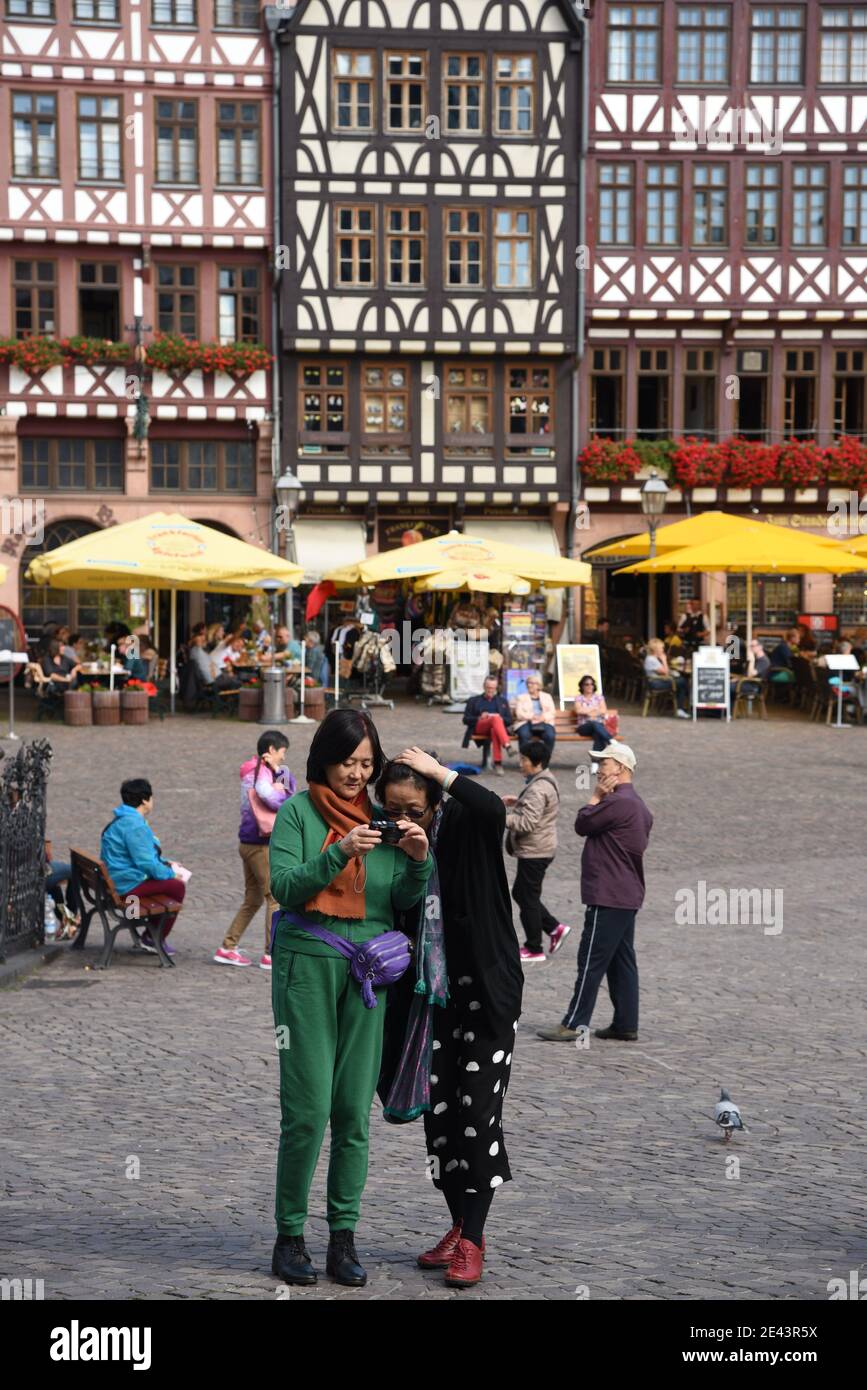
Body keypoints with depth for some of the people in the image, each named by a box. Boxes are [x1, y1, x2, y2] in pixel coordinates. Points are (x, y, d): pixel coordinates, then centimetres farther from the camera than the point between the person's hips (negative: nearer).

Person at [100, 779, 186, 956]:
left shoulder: (122, 820, 15)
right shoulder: (134, 825, -21)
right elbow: (146, 863, -24)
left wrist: (167, 864, 17)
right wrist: (170, 873, -9)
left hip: (117, 880, 11)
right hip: (129, 886, -11)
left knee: (169, 881, 19)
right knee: (177, 887, -7)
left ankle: (151, 936, 20)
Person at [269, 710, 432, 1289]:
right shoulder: (298, 811, 0)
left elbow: (403, 902, 6)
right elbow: (286, 886, -10)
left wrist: (419, 861, -14)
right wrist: (339, 852, -23)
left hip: (369, 967, 3)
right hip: (308, 962, -3)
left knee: (355, 1107, 2)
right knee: (309, 1106, -7)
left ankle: (344, 1237, 9)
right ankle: (290, 1236, 5)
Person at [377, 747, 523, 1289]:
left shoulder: (466, 829, -12)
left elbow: (494, 809, -36)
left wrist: (438, 769, -27)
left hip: (488, 990, -5)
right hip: (432, 994, 5)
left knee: (478, 1111, -5)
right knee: (437, 1110, 8)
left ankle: (472, 1242, 2)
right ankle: (459, 1227, 22)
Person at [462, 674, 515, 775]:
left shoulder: (503, 701, 28)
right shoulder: (473, 700, 24)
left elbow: (509, 721, 18)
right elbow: (466, 719, 12)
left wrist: (500, 718, -5)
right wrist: (479, 718, -8)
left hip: (495, 728, 1)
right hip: (479, 727, -1)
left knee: (495, 731, -41)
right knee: (495, 719, -37)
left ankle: (498, 764, -52)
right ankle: (508, 746, -59)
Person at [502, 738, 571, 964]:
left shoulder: (538, 790, -23)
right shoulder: (545, 781, 10)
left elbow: (527, 822, -29)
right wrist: (518, 803, 13)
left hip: (534, 852, -10)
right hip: (536, 849, 10)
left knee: (528, 899, 2)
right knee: (520, 893, 19)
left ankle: (533, 949, 13)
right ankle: (555, 928, 21)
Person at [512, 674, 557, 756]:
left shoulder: (547, 696, 23)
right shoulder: (521, 698, 19)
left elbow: (552, 713, 10)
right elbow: (519, 714, 3)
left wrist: (543, 717, -12)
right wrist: (532, 717, -15)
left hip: (544, 722, 1)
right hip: (526, 723, -1)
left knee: (550, 735, -34)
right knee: (524, 735, -37)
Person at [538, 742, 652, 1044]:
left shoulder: (618, 802, -17)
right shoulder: (636, 804, 18)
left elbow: (582, 824, -9)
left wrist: (596, 796, -1)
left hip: (608, 897, -10)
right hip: (627, 896, 10)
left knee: (591, 961, -7)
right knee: (621, 961, 11)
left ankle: (573, 1024, -5)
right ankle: (626, 1025, 13)